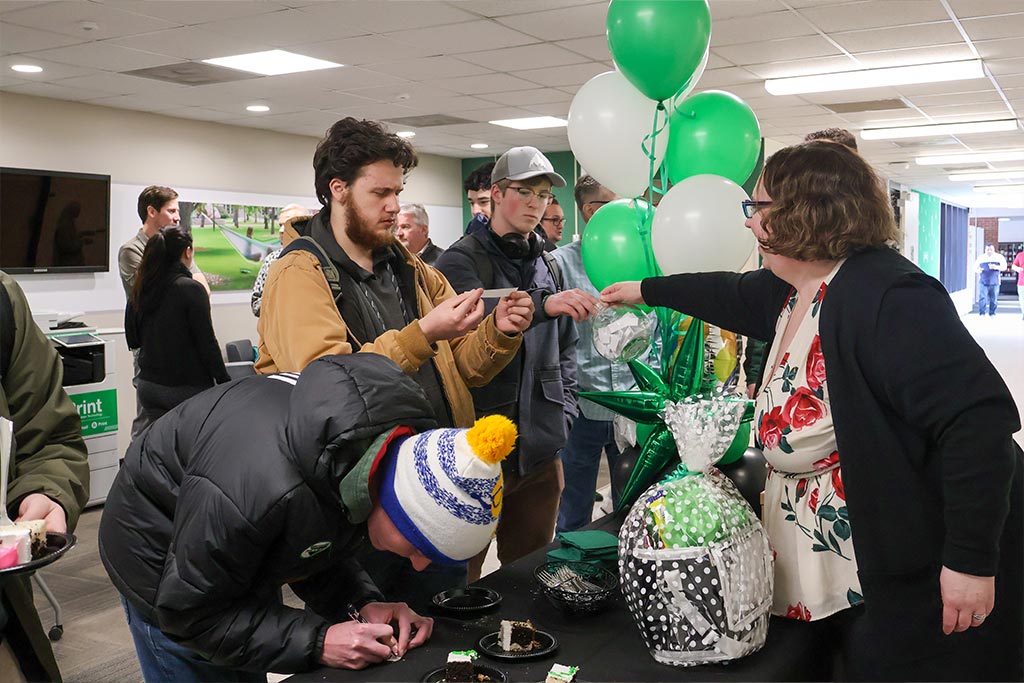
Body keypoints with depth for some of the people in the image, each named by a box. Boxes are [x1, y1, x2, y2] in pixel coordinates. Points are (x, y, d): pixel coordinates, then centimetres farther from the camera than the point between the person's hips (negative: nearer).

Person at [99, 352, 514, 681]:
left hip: (249, 556, 6)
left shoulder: (400, 442, -21)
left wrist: (362, 604, -21)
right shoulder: (262, 485, -44)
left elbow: (324, 544, -4)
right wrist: (316, 641, -33)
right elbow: (189, 611, -29)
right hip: (163, 557, -6)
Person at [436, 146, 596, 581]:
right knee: (459, 574, 3)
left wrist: (564, 410, 12)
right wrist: (542, 304, -38)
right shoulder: (461, 260, -5)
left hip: (541, 447, 6)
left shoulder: (547, 265, 15)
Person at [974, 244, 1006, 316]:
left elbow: (1004, 267, -4)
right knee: (982, 298, -11)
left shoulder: (999, 257, 6)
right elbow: (975, 267, 12)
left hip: (994, 282, 0)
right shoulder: (981, 258, 10)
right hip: (983, 282, 0)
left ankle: (992, 314, 16)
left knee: (994, 299, 4)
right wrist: (978, 270, -12)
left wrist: (996, 267, -24)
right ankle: (982, 314, -10)